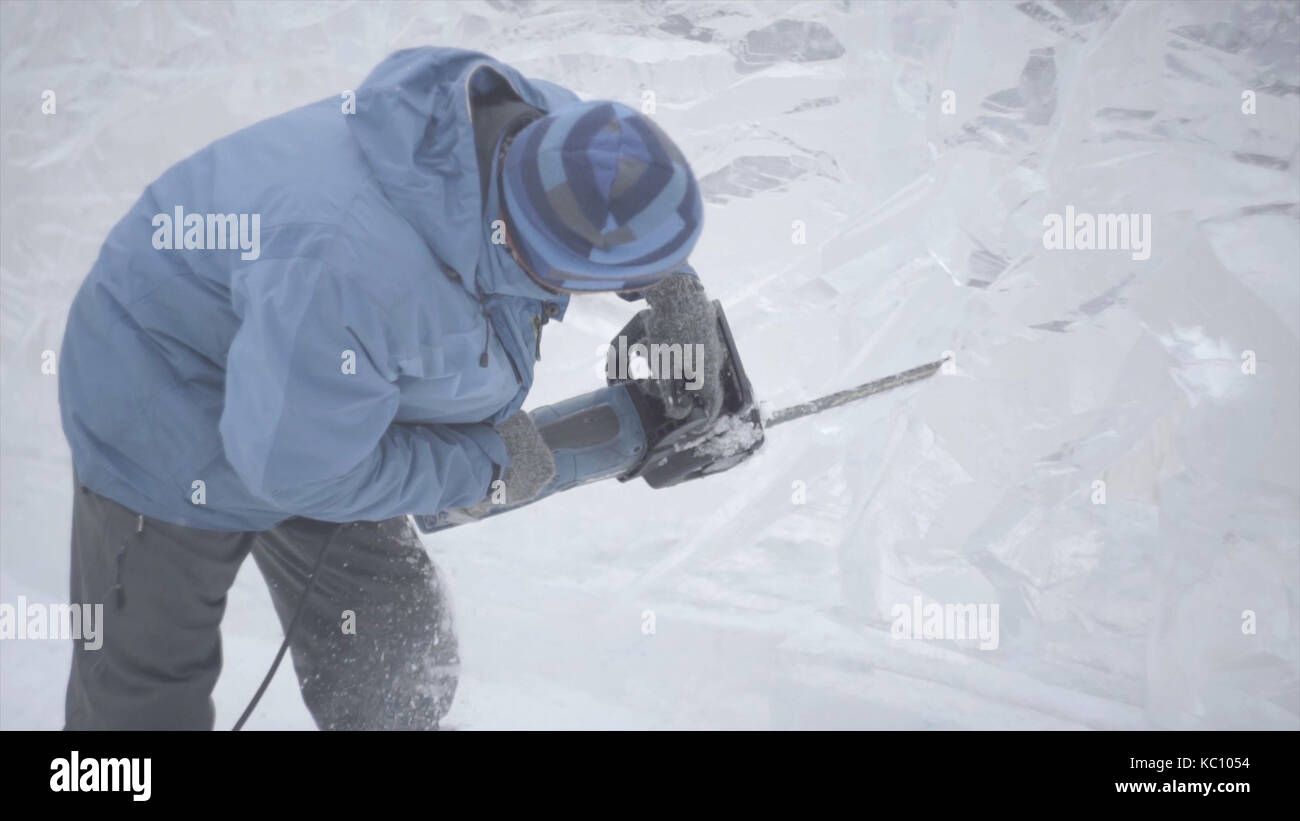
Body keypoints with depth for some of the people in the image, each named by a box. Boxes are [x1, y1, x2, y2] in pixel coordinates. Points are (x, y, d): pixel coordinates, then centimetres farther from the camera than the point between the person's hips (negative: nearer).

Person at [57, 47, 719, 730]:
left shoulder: (546, 124, -24)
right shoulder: (352, 268, -46)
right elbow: (294, 465, -31)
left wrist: (674, 281, -9)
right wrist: (485, 463, -22)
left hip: (329, 394, 7)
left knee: (403, 671, 15)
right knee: (147, 691, 9)